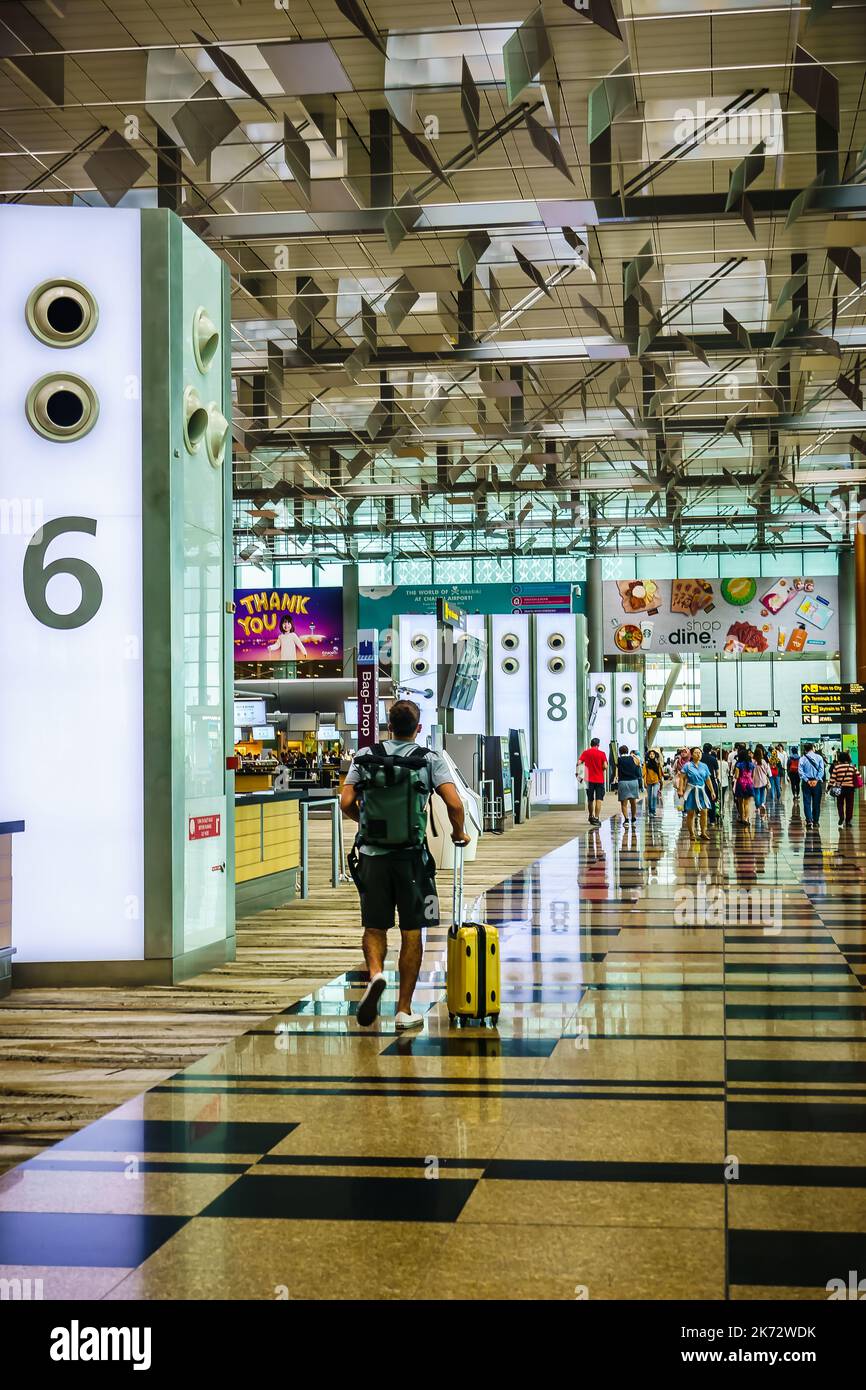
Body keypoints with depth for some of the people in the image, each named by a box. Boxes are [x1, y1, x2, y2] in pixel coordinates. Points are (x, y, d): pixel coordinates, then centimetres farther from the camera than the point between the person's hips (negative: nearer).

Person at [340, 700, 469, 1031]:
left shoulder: (365, 756, 5)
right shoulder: (430, 759, 0)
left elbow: (346, 803, -1)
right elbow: (454, 804, -10)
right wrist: (459, 833, 9)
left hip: (372, 854, 1)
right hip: (411, 856, -1)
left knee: (374, 927, 14)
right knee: (411, 932, 8)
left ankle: (375, 973, -15)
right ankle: (404, 1010, 10)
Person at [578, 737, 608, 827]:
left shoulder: (585, 752, 1)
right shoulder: (602, 753, -4)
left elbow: (579, 763, -9)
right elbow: (605, 766, -11)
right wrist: (603, 769, 10)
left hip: (589, 779, 3)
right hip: (599, 779, -2)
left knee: (590, 800, 16)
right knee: (598, 800, -3)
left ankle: (591, 816, 29)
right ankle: (597, 818, -12)